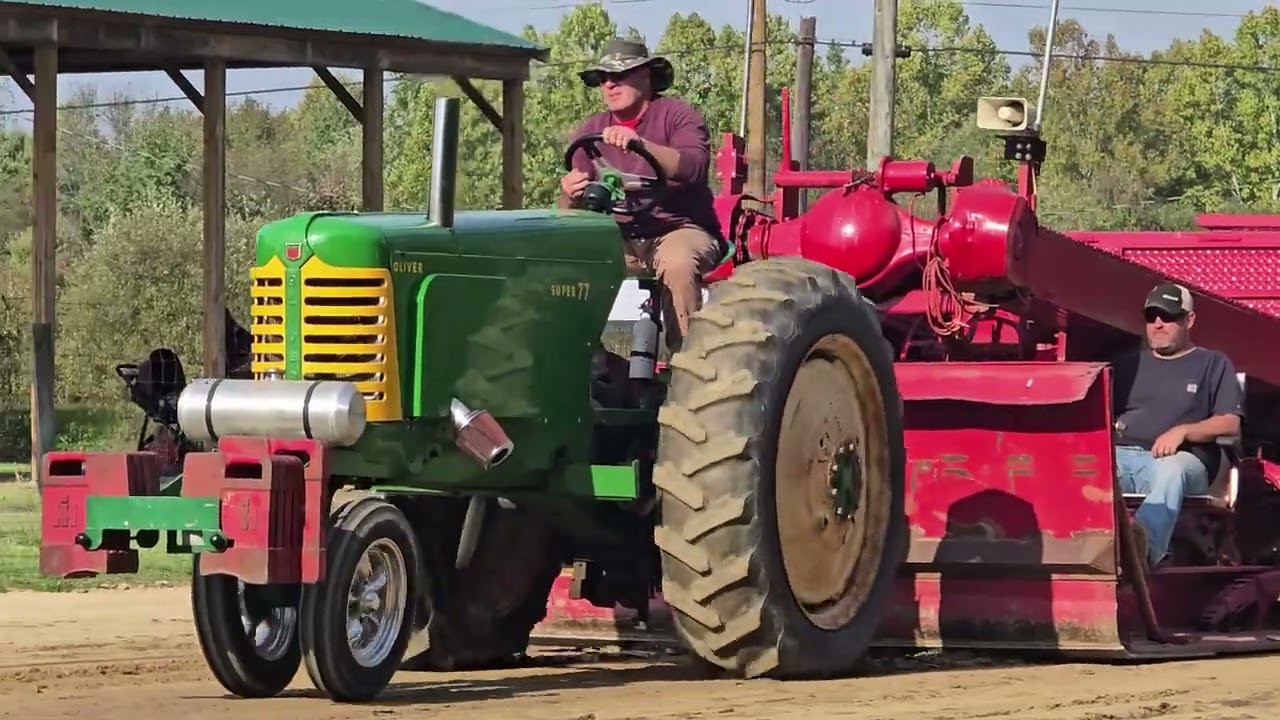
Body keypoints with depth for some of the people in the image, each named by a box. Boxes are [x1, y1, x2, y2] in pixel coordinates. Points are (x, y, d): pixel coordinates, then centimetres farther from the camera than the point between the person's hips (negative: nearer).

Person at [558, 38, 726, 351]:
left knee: (677, 261, -38)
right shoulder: (592, 130, 10)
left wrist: (641, 144, -38)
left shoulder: (676, 115, -3)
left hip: (679, 229, -4)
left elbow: (695, 167, -23)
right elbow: (571, 209, 7)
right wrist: (570, 195, -20)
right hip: (619, 237, 4)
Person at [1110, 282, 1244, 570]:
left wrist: (1182, 431, -9)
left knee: (1172, 471, -43)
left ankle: (1146, 543, -72)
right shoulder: (1128, 365, 32)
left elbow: (1230, 424, 8)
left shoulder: (1214, 364, 21)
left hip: (1178, 458, -3)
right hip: (1122, 455, 3)